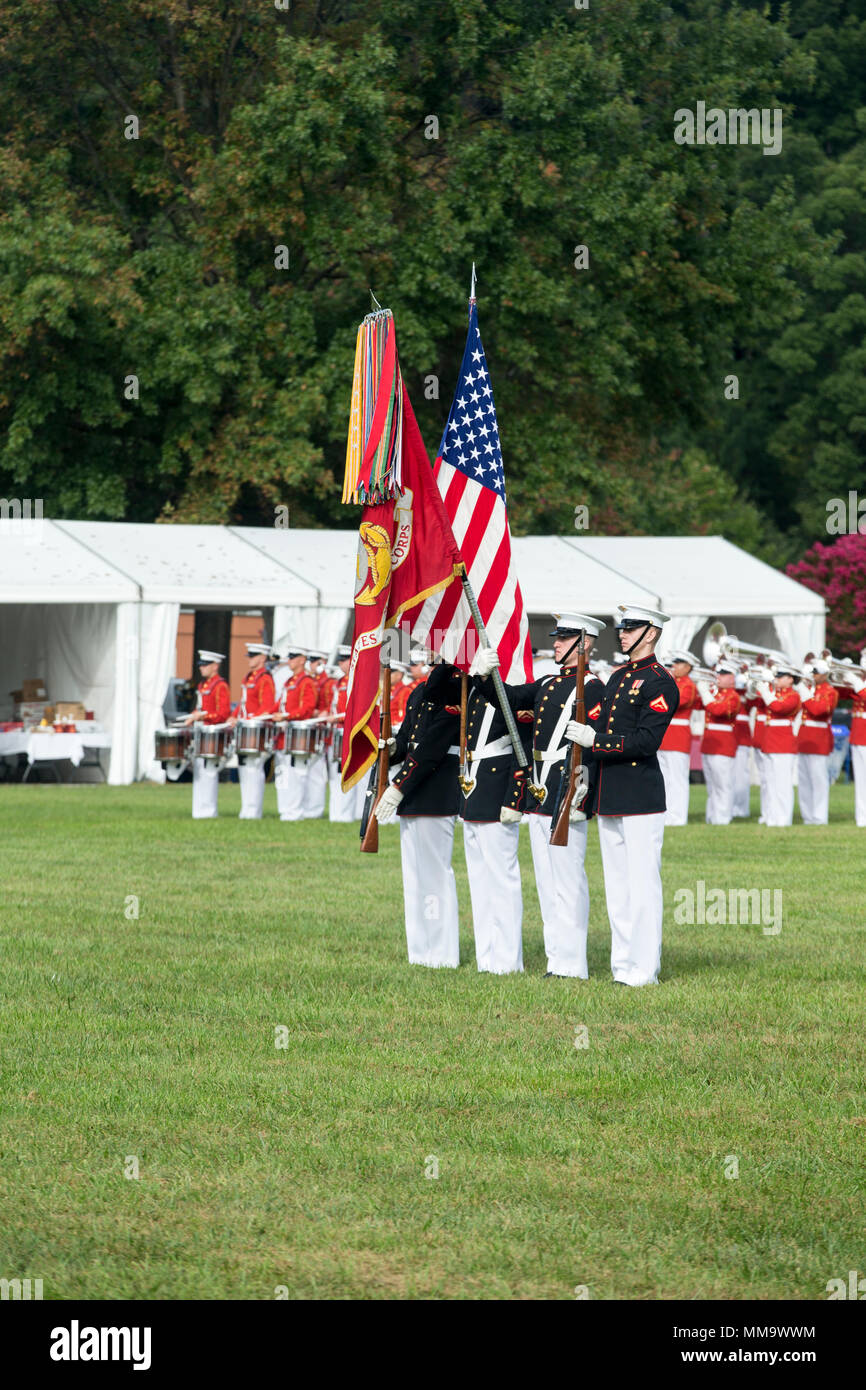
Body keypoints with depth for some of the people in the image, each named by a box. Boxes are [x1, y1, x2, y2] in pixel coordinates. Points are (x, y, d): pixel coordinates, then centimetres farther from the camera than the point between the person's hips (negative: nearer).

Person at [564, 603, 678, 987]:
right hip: (608, 796, 9)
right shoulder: (618, 678, 17)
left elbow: (646, 741, -17)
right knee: (616, 883, 10)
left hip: (641, 797, -9)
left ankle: (643, 969, -5)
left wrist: (595, 740, -19)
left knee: (642, 883, -7)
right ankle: (623, 965, 15)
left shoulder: (660, 683, -9)